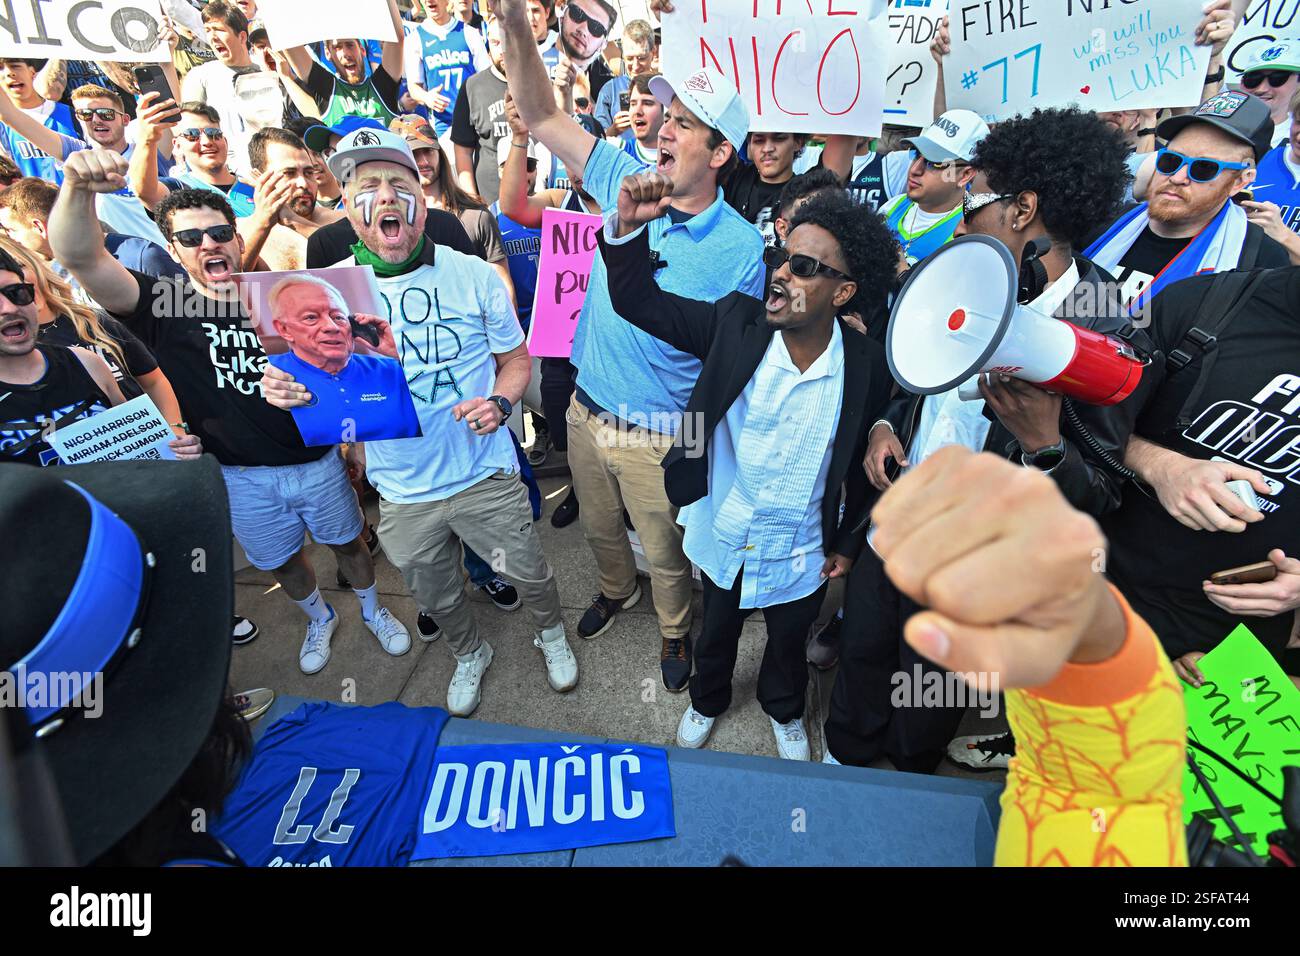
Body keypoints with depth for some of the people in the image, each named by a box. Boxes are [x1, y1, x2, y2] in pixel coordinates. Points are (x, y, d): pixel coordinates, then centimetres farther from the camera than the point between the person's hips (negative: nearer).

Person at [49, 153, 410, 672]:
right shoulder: (163, 306, -9)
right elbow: (79, 257, -26)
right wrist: (78, 188, -43)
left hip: (318, 461, 0)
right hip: (242, 478, 0)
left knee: (348, 542, 18)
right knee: (283, 562, 20)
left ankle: (372, 611, 46)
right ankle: (319, 619, 50)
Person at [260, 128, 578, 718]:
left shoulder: (472, 275, -8)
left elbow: (516, 359, 2)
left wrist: (498, 402, -19)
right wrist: (284, 388, -18)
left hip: (485, 476, -1)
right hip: (401, 493, 2)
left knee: (529, 574, 16)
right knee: (435, 597, 22)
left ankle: (551, 636, 51)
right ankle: (470, 654, 55)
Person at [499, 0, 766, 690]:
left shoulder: (741, 251, -17)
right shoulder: (630, 182, -6)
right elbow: (540, 118, -6)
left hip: (658, 437, -4)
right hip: (585, 409, 5)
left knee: (665, 553, 18)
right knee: (598, 527, 28)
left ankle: (674, 630, 49)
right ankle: (616, 589, 60)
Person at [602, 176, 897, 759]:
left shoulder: (867, 368, -19)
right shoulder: (737, 323, -19)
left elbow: (866, 464, -5)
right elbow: (637, 301, -16)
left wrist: (850, 544, 2)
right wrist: (628, 226, -34)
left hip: (801, 553, 0)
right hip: (723, 537, 1)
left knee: (789, 643, 27)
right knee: (716, 633, 28)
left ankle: (785, 710, 61)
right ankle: (707, 700, 61)